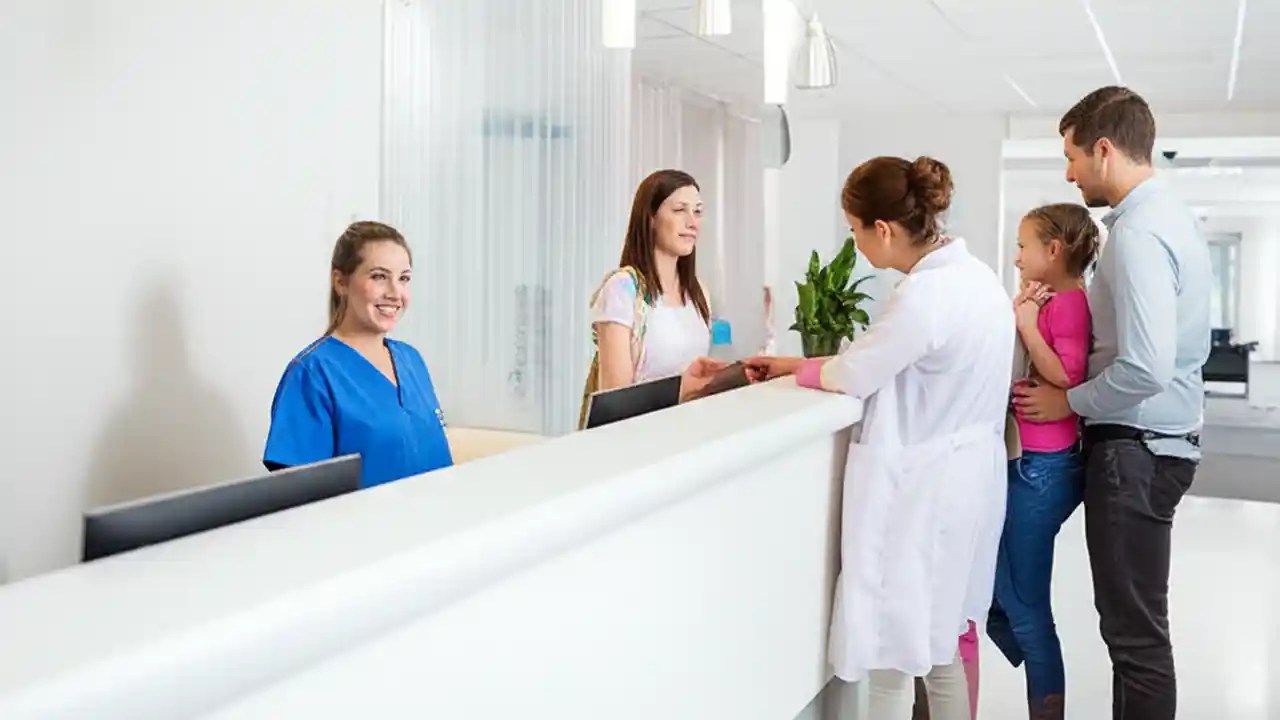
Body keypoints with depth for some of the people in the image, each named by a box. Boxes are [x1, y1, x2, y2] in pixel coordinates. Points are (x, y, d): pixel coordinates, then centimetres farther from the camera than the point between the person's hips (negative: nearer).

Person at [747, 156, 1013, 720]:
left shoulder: (923, 294, -24)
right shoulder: (972, 274, 5)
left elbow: (852, 376, -13)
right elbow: (885, 358, 11)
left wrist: (797, 369, 8)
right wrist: (795, 364, 11)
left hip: (917, 486, -9)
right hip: (962, 476, 9)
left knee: (892, 651, 6)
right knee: (940, 640, 21)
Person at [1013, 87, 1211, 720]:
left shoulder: (1138, 233, -20)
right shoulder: (1167, 215, 12)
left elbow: (1145, 369, -28)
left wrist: (1068, 402, -12)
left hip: (1134, 449, -10)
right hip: (1157, 439, 10)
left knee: (1135, 629, 0)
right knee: (1135, 620, 18)